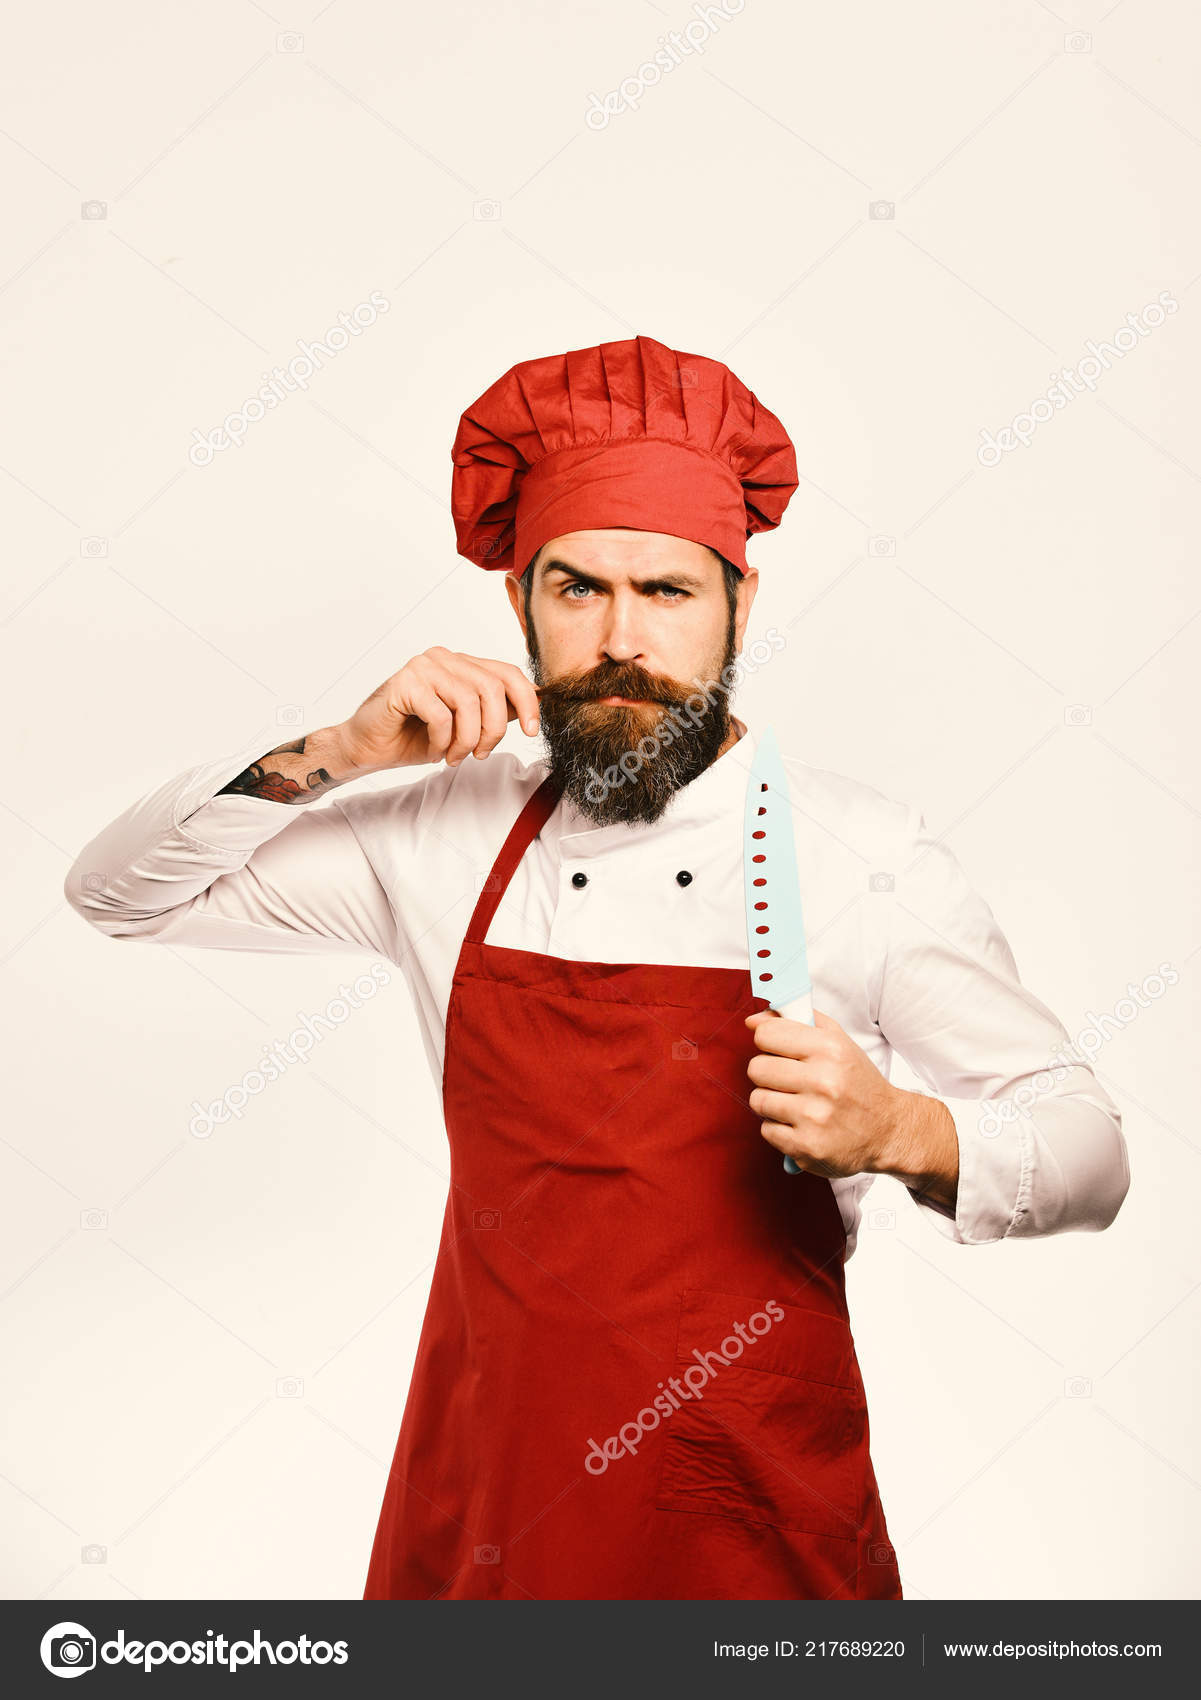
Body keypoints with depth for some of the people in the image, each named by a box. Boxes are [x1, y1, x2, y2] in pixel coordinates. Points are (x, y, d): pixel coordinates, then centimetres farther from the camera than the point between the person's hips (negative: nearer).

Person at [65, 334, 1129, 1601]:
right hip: (481, 1491, 3)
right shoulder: (450, 838, -4)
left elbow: (1089, 1160, -6)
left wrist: (900, 1132, -27)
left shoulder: (866, 859, -12)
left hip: (751, 1512, -2)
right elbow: (117, 893, 1)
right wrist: (338, 754, -15)